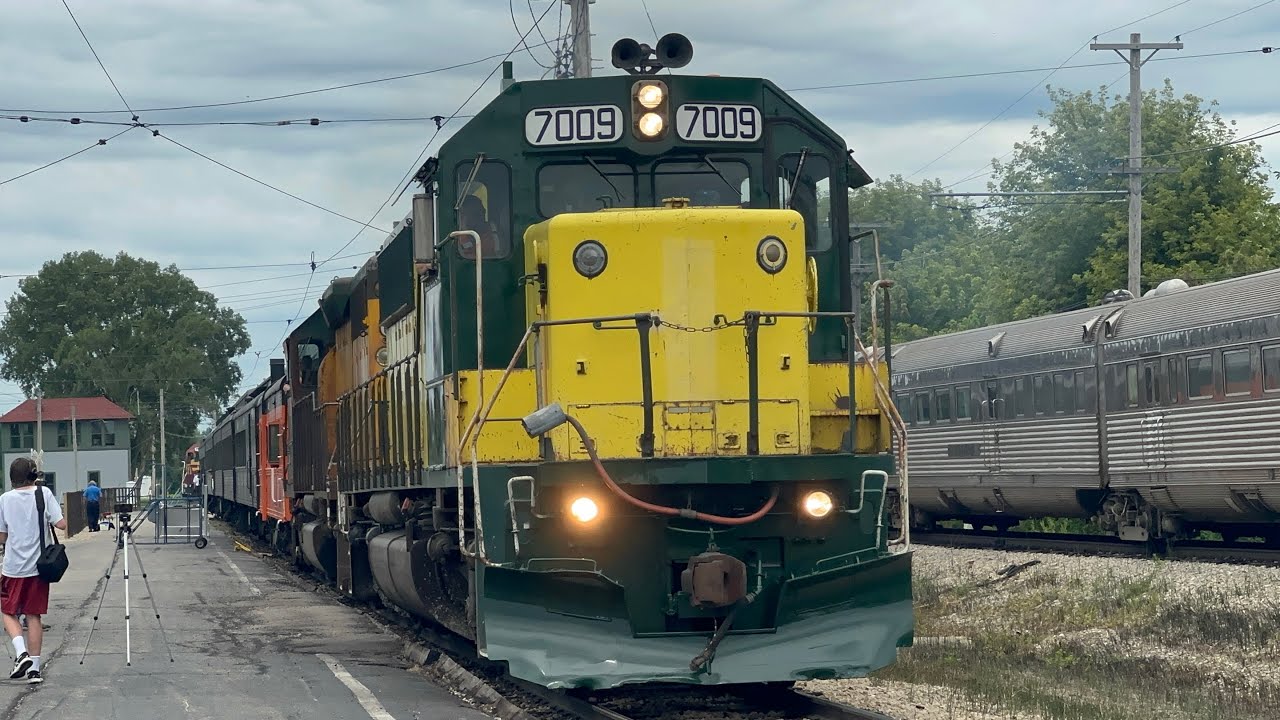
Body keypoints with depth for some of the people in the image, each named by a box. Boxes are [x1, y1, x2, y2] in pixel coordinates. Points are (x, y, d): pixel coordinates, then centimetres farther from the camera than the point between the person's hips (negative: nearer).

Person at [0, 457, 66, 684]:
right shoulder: (44, 494, -4)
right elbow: (61, 524, -10)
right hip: (38, 565, 1)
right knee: (34, 615, 8)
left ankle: (21, 652, -10)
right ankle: (34, 667, 6)